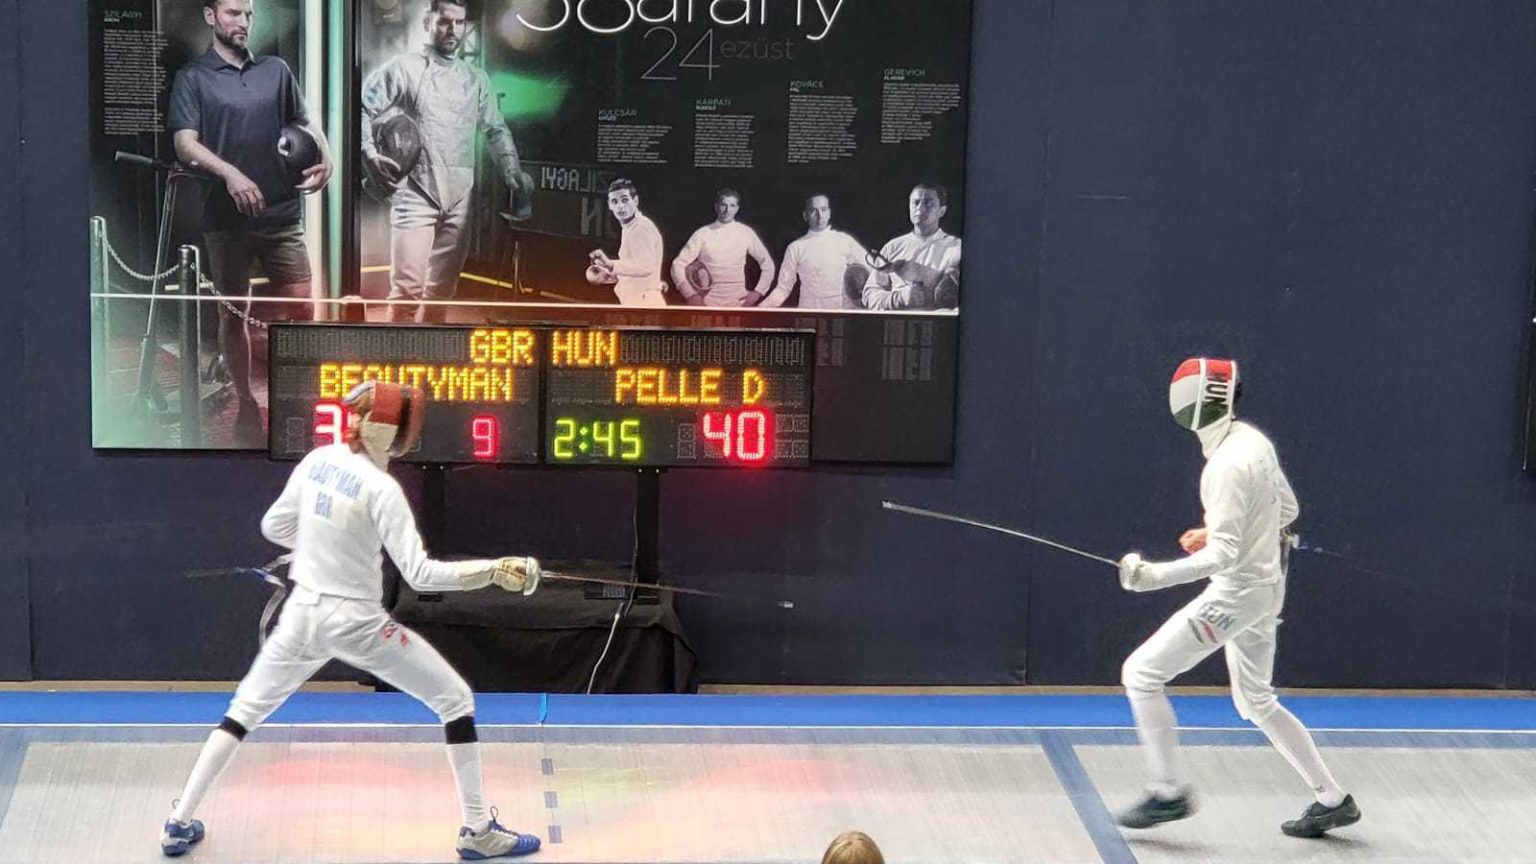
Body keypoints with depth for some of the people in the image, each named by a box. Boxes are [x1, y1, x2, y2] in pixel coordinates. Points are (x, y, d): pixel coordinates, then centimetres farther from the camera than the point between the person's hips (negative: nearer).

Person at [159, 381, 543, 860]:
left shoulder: (316, 461, 0)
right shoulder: (380, 488, -18)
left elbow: (274, 527, 13)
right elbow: (419, 574, -21)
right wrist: (495, 570, -22)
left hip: (304, 615, 6)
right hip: (357, 623, -6)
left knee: (244, 713, 22)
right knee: (457, 701, 6)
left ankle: (179, 823, 17)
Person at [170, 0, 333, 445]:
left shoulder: (276, 71, 12)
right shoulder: (192, 78, 1)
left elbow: (304, 123, 20)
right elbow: (185, 144, -8)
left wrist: (324, 156, -2)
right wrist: (231, 174, -24)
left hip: (281, 213, 2)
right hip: (226, 218, -2)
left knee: (299, 309, -2)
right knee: (233, 313, 6)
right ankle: (245, 404, 18)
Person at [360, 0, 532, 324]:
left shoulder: (476, 78, 15)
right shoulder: (403, 69, 1)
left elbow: (496, 130, 16)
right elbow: (362, 110, -2)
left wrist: (514, 175, 2)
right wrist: (372, 155, -19)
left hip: (459, 200, 5)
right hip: (416, 195, -5)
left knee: (442, 291, 8)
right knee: (408, 287, -13)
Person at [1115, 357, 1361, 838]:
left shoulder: (1226, 465, -24)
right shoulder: (1253, 441, 4)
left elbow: (1223, 555, -27)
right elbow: (1286, 510, 17)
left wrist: (1155, 575, -34)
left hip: (1236, 592, -9)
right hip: (1264, 587, 9)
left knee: (1141, 675, -3)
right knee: (1257, 704, 20)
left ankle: (1169, 792, 3)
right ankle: (1332, 800, 22)